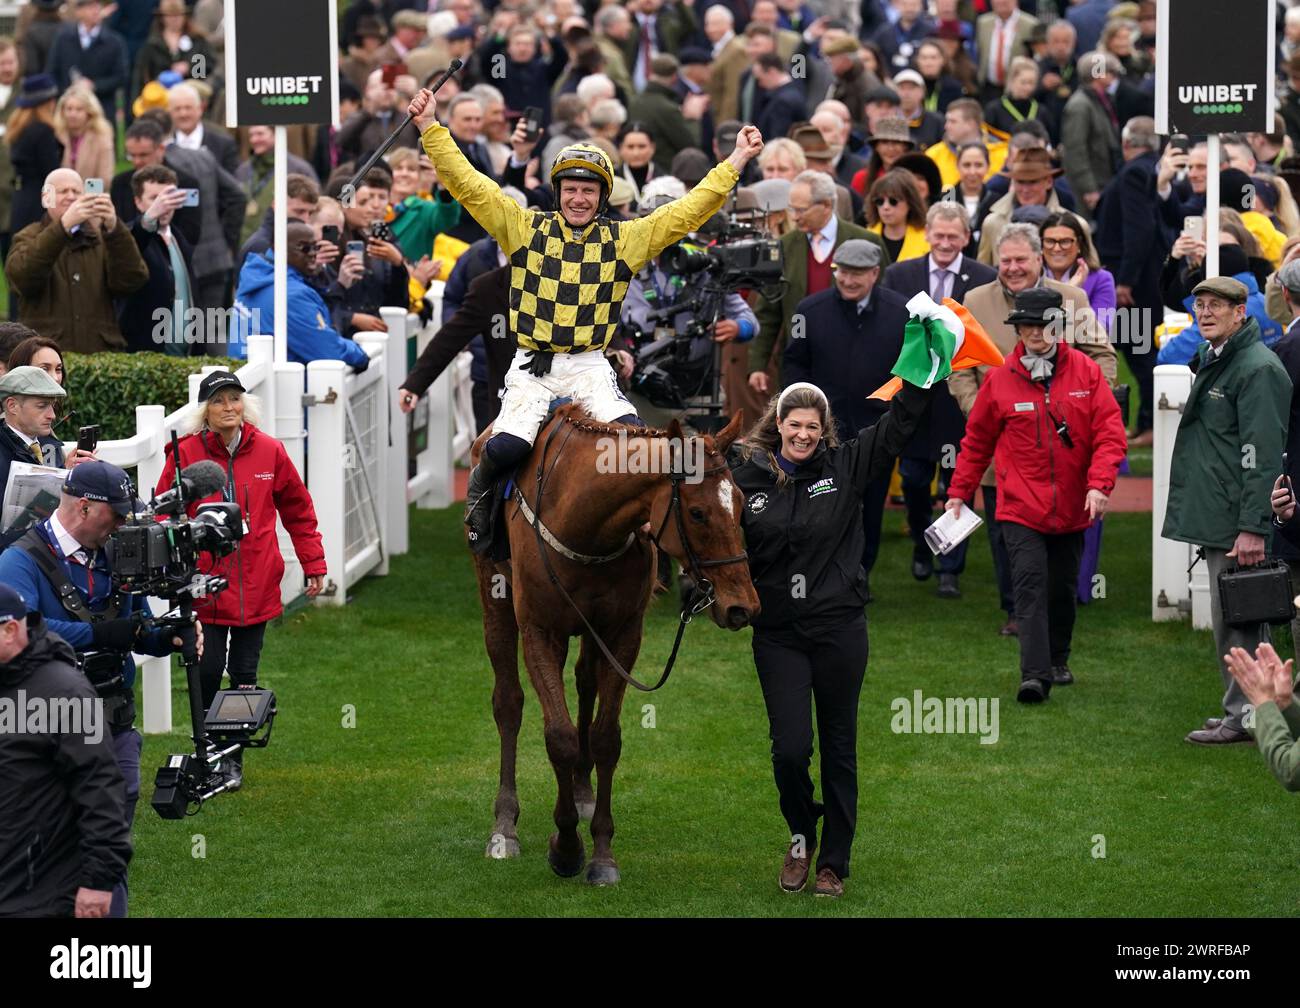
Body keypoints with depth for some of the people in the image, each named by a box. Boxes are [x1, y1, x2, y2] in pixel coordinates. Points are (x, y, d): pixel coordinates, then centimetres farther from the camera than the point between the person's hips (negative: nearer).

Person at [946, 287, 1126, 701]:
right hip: (1021, 509, -2)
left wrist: (1099, 484, -16)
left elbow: (1110, 433, -4)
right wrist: (959, 492, 8)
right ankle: (1034, 675, -20)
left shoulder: (1086, 372, -1)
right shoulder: (1001, 379, -2)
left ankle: (1057, 661, 35)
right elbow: (976, 441, 9)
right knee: (1030, 585, -14)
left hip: (1072, 509, 2)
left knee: (1063, 589, 15)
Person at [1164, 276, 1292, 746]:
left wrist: (1252, 527, -24)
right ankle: (1247, 711, 21)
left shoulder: (1258, 369, -15)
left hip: (1238, 525, -10)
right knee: (1241, 619, 15)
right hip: (1217, 521, 10)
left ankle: (1244, 717, -1)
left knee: (1235, 620, -6)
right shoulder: (1212, 362, 17)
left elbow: (1263, 455, -20)